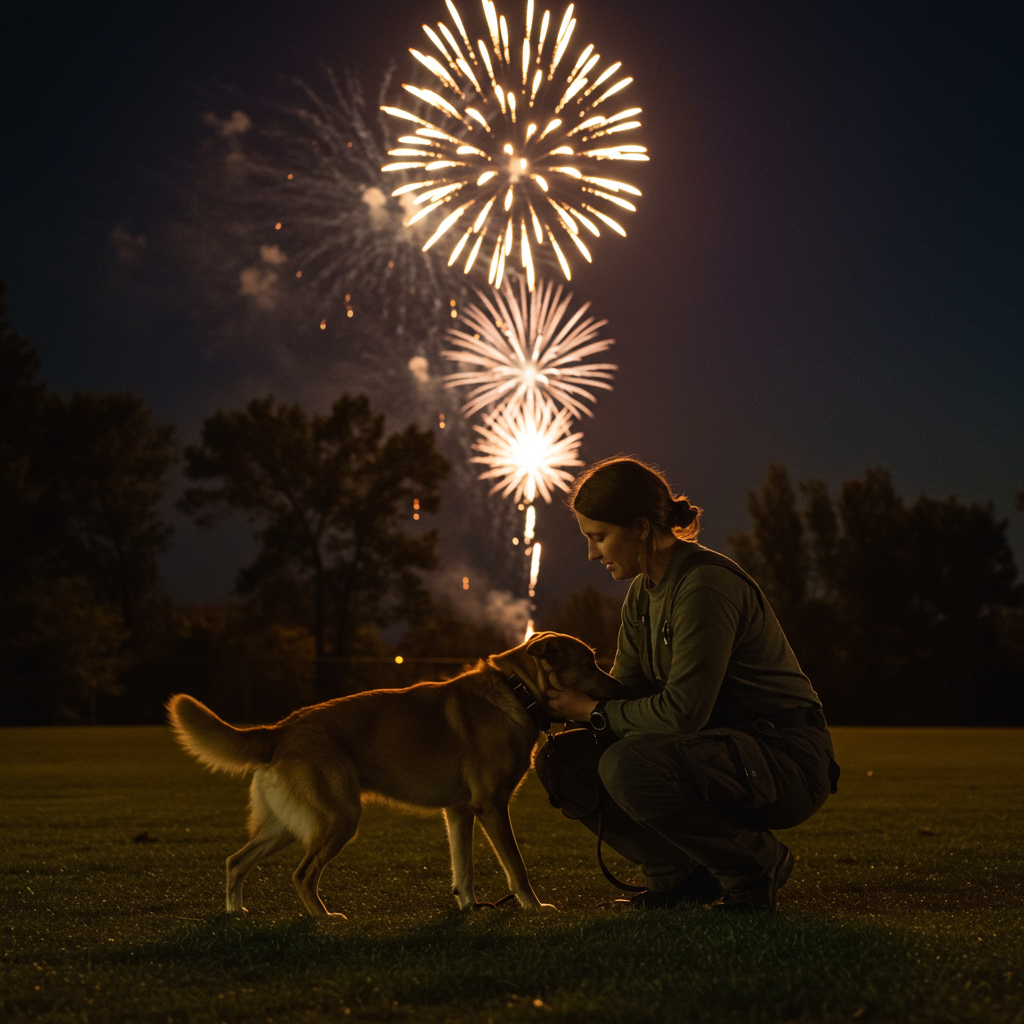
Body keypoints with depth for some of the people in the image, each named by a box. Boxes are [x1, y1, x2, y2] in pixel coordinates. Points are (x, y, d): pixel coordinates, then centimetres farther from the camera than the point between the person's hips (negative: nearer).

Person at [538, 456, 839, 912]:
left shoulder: (706, 584, -21)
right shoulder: (644, 592, 8)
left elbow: (683, 711, -27)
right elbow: (625, 690, 7)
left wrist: (596, 712, -15)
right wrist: (564, 704, -9)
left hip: (785, 761, -9)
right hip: (718, 749, 9)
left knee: (628, 766, -33)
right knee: (564, 759, -3)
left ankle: (757, 863, -9)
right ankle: (683, 874, 6)